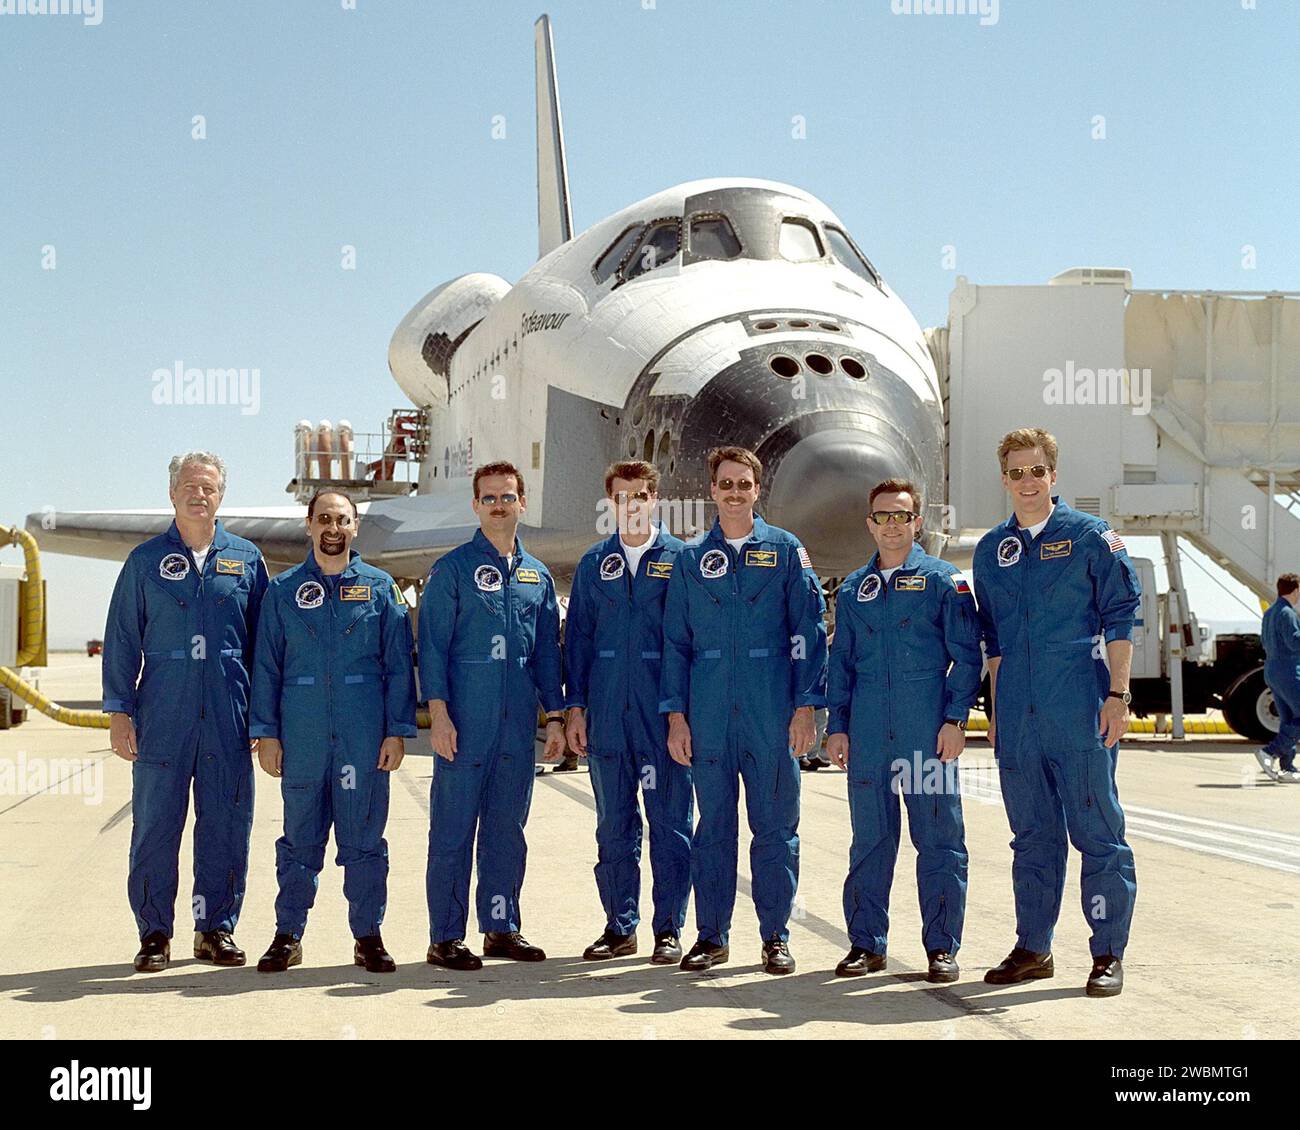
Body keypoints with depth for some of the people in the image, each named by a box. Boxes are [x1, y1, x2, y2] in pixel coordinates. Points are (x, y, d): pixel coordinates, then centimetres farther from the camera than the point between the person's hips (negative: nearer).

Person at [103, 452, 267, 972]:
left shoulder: (246, 559, 9)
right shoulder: (146, 560, 7)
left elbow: (264, 641, 10)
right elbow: (122, 640, 6)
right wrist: (119, 711, -2)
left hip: (228, 716, 1)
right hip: (162, 714, -1)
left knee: (227, 826, 3)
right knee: (155, 825, 2)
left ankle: (216, 929, 15)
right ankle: (154, 933, 11)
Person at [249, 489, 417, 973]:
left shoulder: (380, 588, 7)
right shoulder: (283, 590, 8)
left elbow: (399, 665, 5)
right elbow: (266, 666, 7)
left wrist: (397, 731, -2)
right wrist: (266, 733, 0)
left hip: (364, 735, 0)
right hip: (302, 734, 1)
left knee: (364, 837, 3)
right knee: (300, 837, 7)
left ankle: (368, 935, 12)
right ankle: (288, 935, 15)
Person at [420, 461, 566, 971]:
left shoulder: (537, 575, 14)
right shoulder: (452, 569, -1)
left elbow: (547, 651, 17)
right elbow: (432, 644, -5)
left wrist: (554, 714, 10)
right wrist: (438, 713, -13)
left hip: (517, 724, 5)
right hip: (465, 721, -5)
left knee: (507, 827, 10)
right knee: (453, 829, -1)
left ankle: (502, 927, 19)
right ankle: (445, 937, 4)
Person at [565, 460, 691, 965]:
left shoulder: (680, 558, 2)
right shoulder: (593, 564, 11)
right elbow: (577, 637, 12)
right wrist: (575, 706, 5)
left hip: (665, 711, -3)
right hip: (607, 711, 3)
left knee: (670, 822, 1)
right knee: (613, 824, 8)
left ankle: (669, 928, 10)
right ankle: (620, 926, 17)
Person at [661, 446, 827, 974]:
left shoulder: (786, 551, 5)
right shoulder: (690, 559, 10)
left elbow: (808, 633, 2)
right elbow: (676, 642, 10)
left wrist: (806, 706, -6)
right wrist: (675, 715, 2)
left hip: (773, 712, -1)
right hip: (708, 713, 2)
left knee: (776, 826, 3)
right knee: (713, 825, 6)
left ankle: (776, 936, 12)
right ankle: (711, 936, 14)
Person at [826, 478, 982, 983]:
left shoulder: (943, 580, 4)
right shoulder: (853, 589, 15)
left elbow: (966, 655, 0)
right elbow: (840, 662, 17)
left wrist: (954, 719, -8)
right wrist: (837, 725, 8)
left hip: (928, 729, -3)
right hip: (868, 731, 3)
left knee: (938, 836, -1)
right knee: (869, 836, 7)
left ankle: (942, 946, 6)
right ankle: (866, 942, 15)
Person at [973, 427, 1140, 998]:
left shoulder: (1091, 537, 1)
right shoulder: (990, 549, 13)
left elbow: (1120, 618, -2)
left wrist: (1117, 695, -9)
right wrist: (996, 709, 15)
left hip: (1080, 712, -4)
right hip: (1017, 716, 4)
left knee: (1098, 832, -1)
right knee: (1032, 835, 11)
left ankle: (1108, 954, 5)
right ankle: (1033, 948, 19)